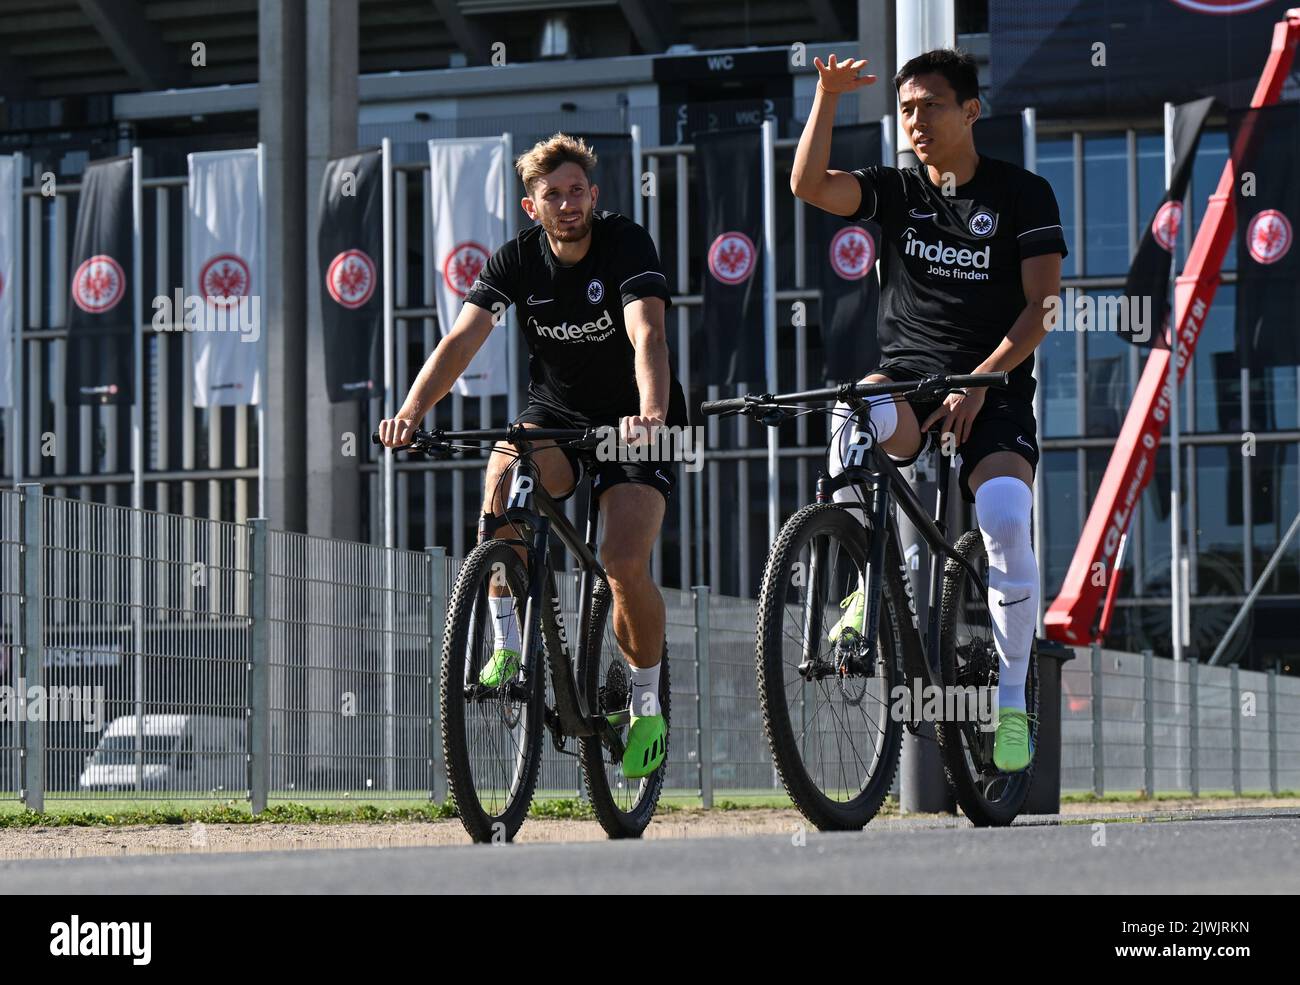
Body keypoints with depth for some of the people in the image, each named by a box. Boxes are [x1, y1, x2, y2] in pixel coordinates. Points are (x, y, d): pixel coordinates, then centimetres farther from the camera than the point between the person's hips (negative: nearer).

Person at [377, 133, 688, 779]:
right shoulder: (517, 259, -9)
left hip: (633, 424, -3)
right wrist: (412, 410, -38)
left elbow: (648, 337, -35)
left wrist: (652, 413, -54)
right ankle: (507, 649, -18)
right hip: (555, 417, 3)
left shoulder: (626, 245, -19)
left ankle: (648, 703, 5)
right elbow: (462, 339, -20)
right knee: (505, 470, -32)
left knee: (625, 564, -22)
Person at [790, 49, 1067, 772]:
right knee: (855, 415, -36)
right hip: (907, 375, 2)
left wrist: (980, 381, -16)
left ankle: (1013, 702, -14)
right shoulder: (896, 191, 10)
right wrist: (828, 98, -17)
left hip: (996, 391, -2)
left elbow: (1043, 304, -6)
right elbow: (809, 184, -8)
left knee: (1006, 517, -28)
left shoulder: (1023, 194, 2)